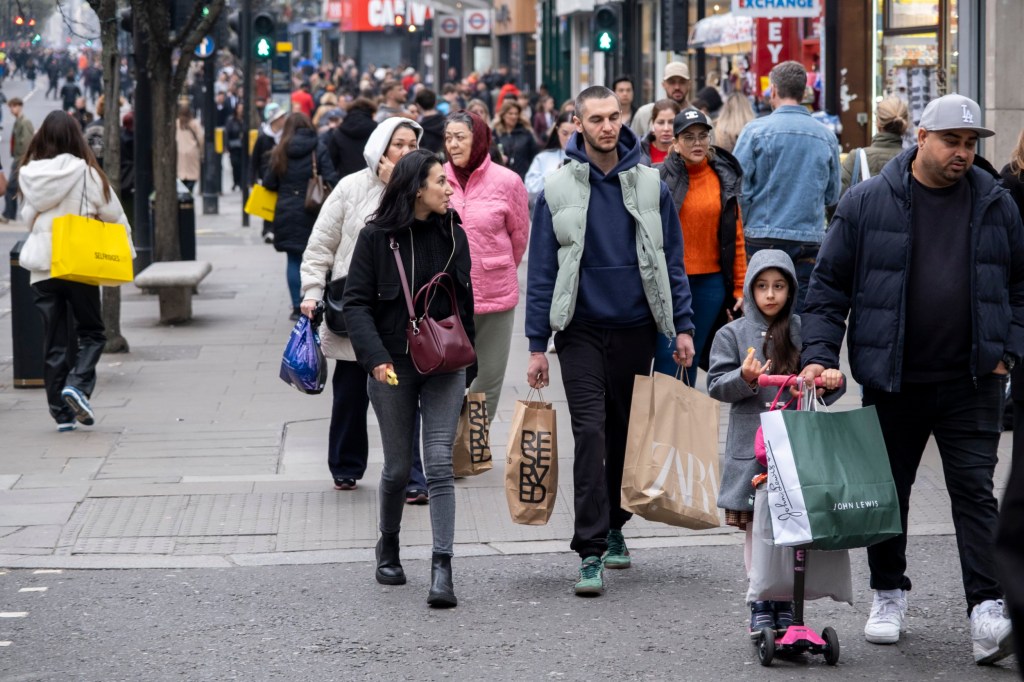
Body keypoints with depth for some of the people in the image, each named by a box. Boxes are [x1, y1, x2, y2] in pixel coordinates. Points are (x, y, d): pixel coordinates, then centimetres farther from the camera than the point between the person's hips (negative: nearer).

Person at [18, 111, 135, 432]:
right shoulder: (86, 173, -9)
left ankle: (61, 412, 8)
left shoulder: (28, 175, -1)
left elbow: (27, 216, 11)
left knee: (54, 342, 9)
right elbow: (113, 215, -2)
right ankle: (77, 385, -12)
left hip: (42, 269, 3)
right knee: (91, 332, 12)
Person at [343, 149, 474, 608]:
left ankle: (442, 570, -13)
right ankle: (388, 547, 34)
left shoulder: (452, 234, 4)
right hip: (393, 367, -2)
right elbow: (356, 302, -7)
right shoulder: (377, 236, -6)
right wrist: (375, 357, -19)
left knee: (440, 464, -10)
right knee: (398, 468, 8)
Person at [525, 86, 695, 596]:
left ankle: (614, 527, 28)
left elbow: (672, 261, 8)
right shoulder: (557, 189, 0)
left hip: (636, 329, 2)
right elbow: (541, 270, 2)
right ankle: (591, 553, -12)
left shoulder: (648, 184, 4)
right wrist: (537, 345, -2)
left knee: (626, 434, 11)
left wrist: (682, 327, 0)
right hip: (582, 330, -2)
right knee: (590, 433, -11)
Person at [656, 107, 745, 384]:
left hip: (710, 280, 3)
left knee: (692, 357, 11)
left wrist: (740, 286, 5)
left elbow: (735, 236, 9)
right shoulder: (661, 177, -4)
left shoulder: (724, 178, 7)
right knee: (667, 358, -7)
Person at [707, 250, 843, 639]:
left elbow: (823, 390, 12)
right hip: (751, 447, -1)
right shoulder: (733, 334, 4)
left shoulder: (803, 332, 9)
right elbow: (717, 385, -1)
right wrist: (745, 378, -20)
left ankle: (786, 601, 13)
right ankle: (760, 603, 8)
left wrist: (832, 381, -11)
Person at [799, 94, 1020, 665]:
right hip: (892, 381, 0)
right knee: (887, 491, 11)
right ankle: (889, 595, 28)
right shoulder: (867, 204, -2)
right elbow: (829, 285, 1)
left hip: (971, 382, 0)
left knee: (975, 491, -5)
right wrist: (820, 353, -7)